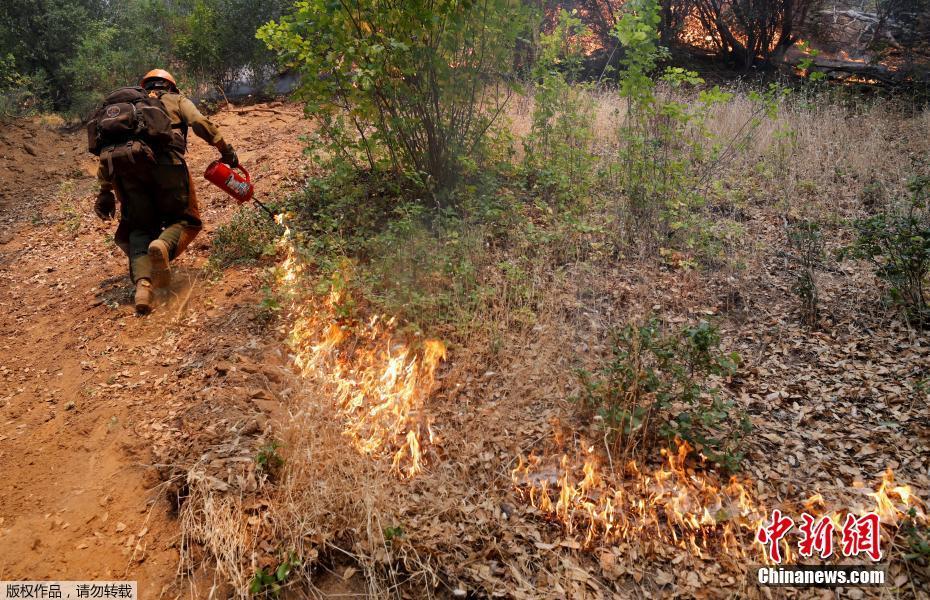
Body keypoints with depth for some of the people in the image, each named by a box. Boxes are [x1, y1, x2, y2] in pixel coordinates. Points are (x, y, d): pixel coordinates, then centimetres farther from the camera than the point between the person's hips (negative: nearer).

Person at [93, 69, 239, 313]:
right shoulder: (177, 100, 28)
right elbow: (200, 123, 6)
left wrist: (105, 190, 27)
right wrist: (226, 150, 7)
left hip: (126, 165, 3)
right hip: (165, 160, -3)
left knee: (140, 227, 12)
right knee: (183, 219, 10)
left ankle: (142, 282, -15)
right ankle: (163, 246, -26)